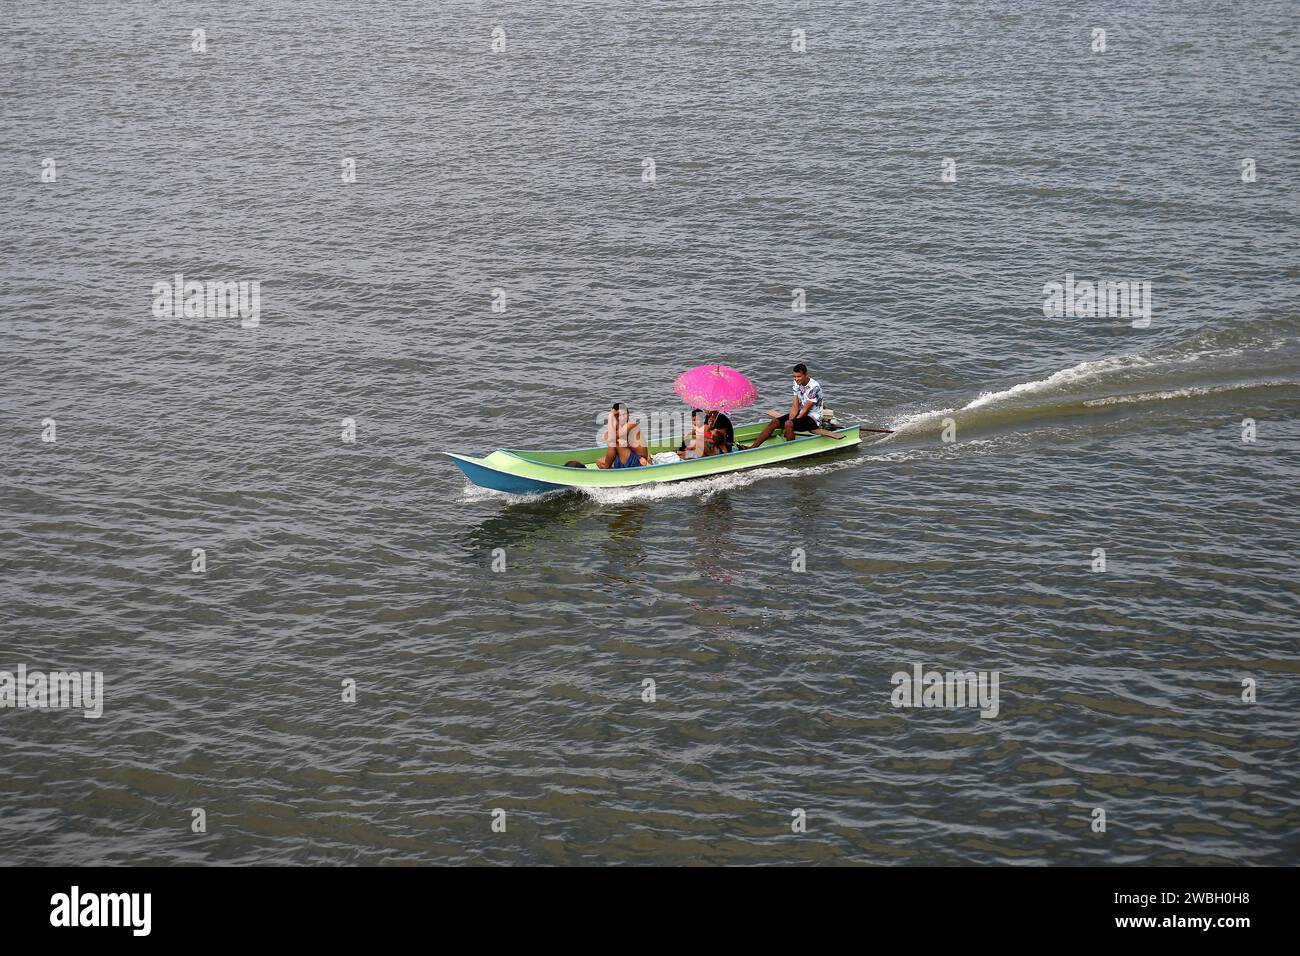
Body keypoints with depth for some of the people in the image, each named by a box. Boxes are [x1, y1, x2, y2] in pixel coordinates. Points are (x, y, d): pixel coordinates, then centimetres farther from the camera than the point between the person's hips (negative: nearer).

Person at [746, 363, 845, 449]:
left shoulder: (814, 387, -22)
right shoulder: (797, 384, 2)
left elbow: (806, 410, -20)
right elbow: (795, 406, 1)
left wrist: (790, 422, -17)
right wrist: (790, 420, -15)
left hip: (813, 419, -8)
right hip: (801, 414, 8)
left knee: (788, 424, -33)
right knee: (774, 422, -9)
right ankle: (752, 447, -12)